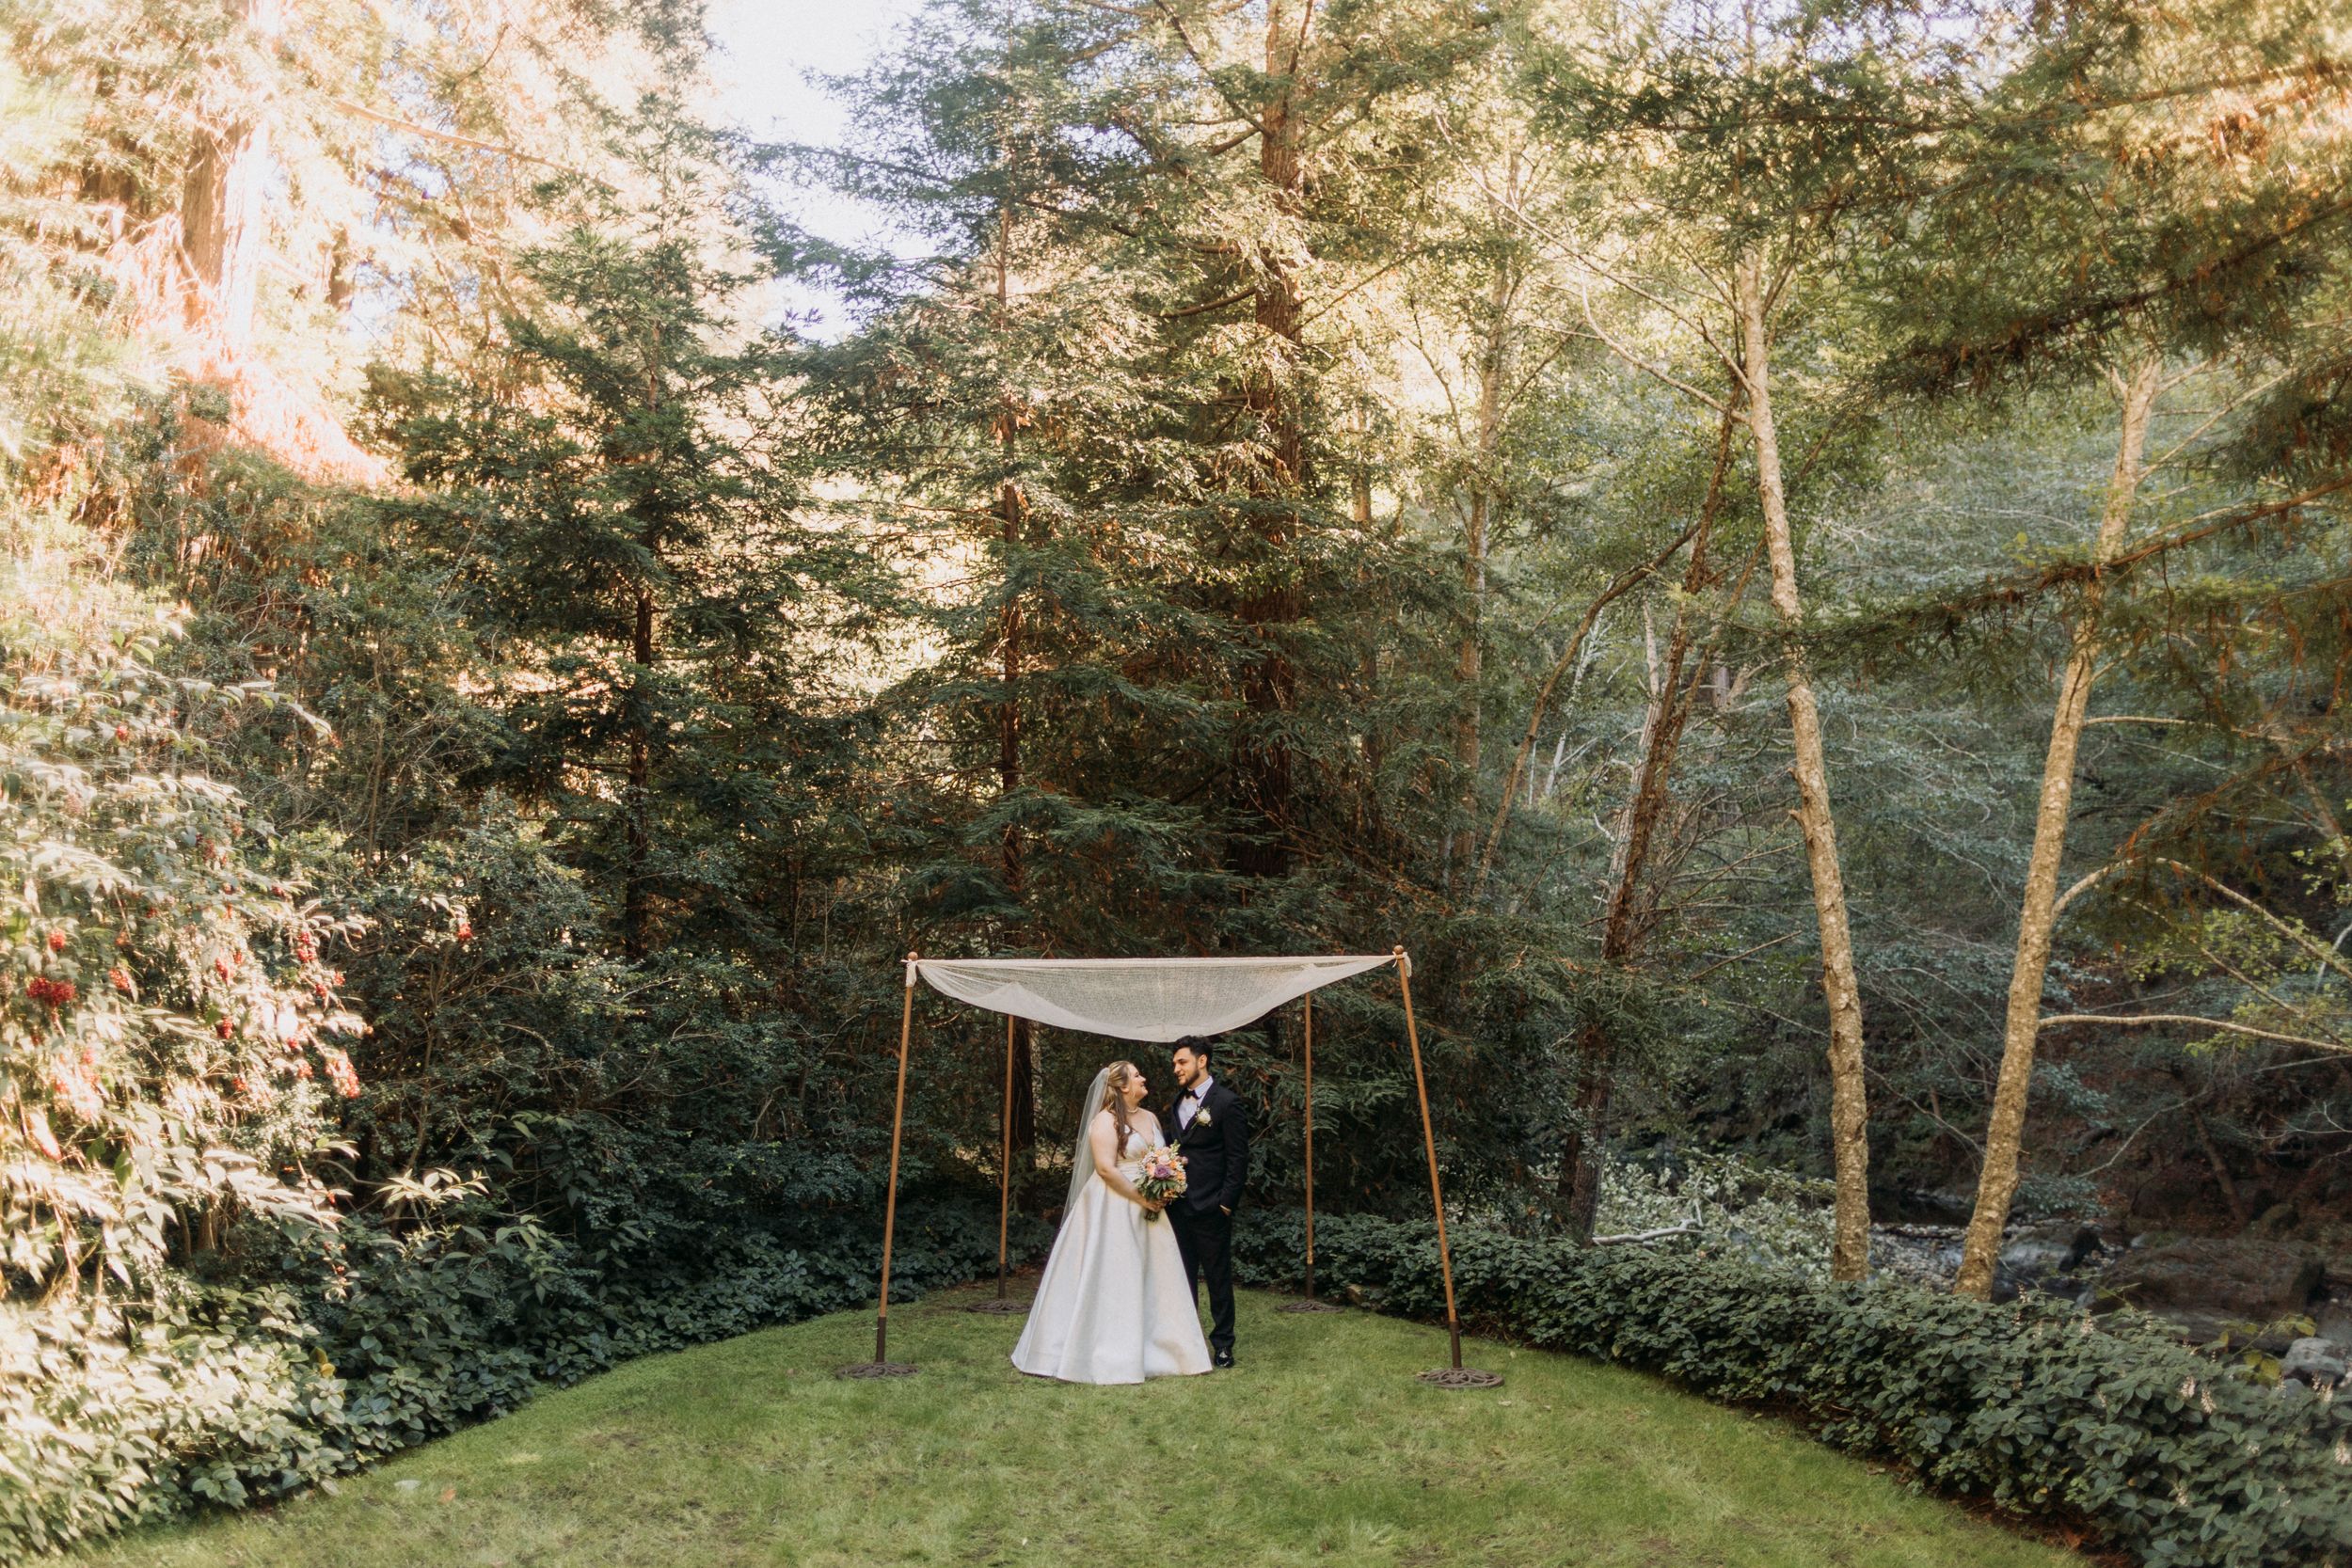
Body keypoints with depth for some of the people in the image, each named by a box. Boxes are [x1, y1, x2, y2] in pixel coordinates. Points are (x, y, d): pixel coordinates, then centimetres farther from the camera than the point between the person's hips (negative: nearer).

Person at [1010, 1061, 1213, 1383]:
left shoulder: (1150, 1118, 13)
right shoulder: (1105, 1121, -11)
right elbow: (1105, 1168, -19)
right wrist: (1140, 1198, -18)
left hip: (1148, 1210, 8)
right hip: (1113, 1209, -8)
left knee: (1152, 1279, 9)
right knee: (1112, 1279, -5)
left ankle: (1151, 1350, 17)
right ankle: (1110, 1355, 1)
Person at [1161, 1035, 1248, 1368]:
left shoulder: (1227, 1103, -8)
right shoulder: (1177, 1104, 14)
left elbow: (1238, 1159, -9)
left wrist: (1226, 1203, -14)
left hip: (1211, 1208, -7)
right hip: (1178, 1207, 7)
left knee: (1218, 1278, 4)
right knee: (1182, 1278, 11)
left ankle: (1222, 1344, 13)